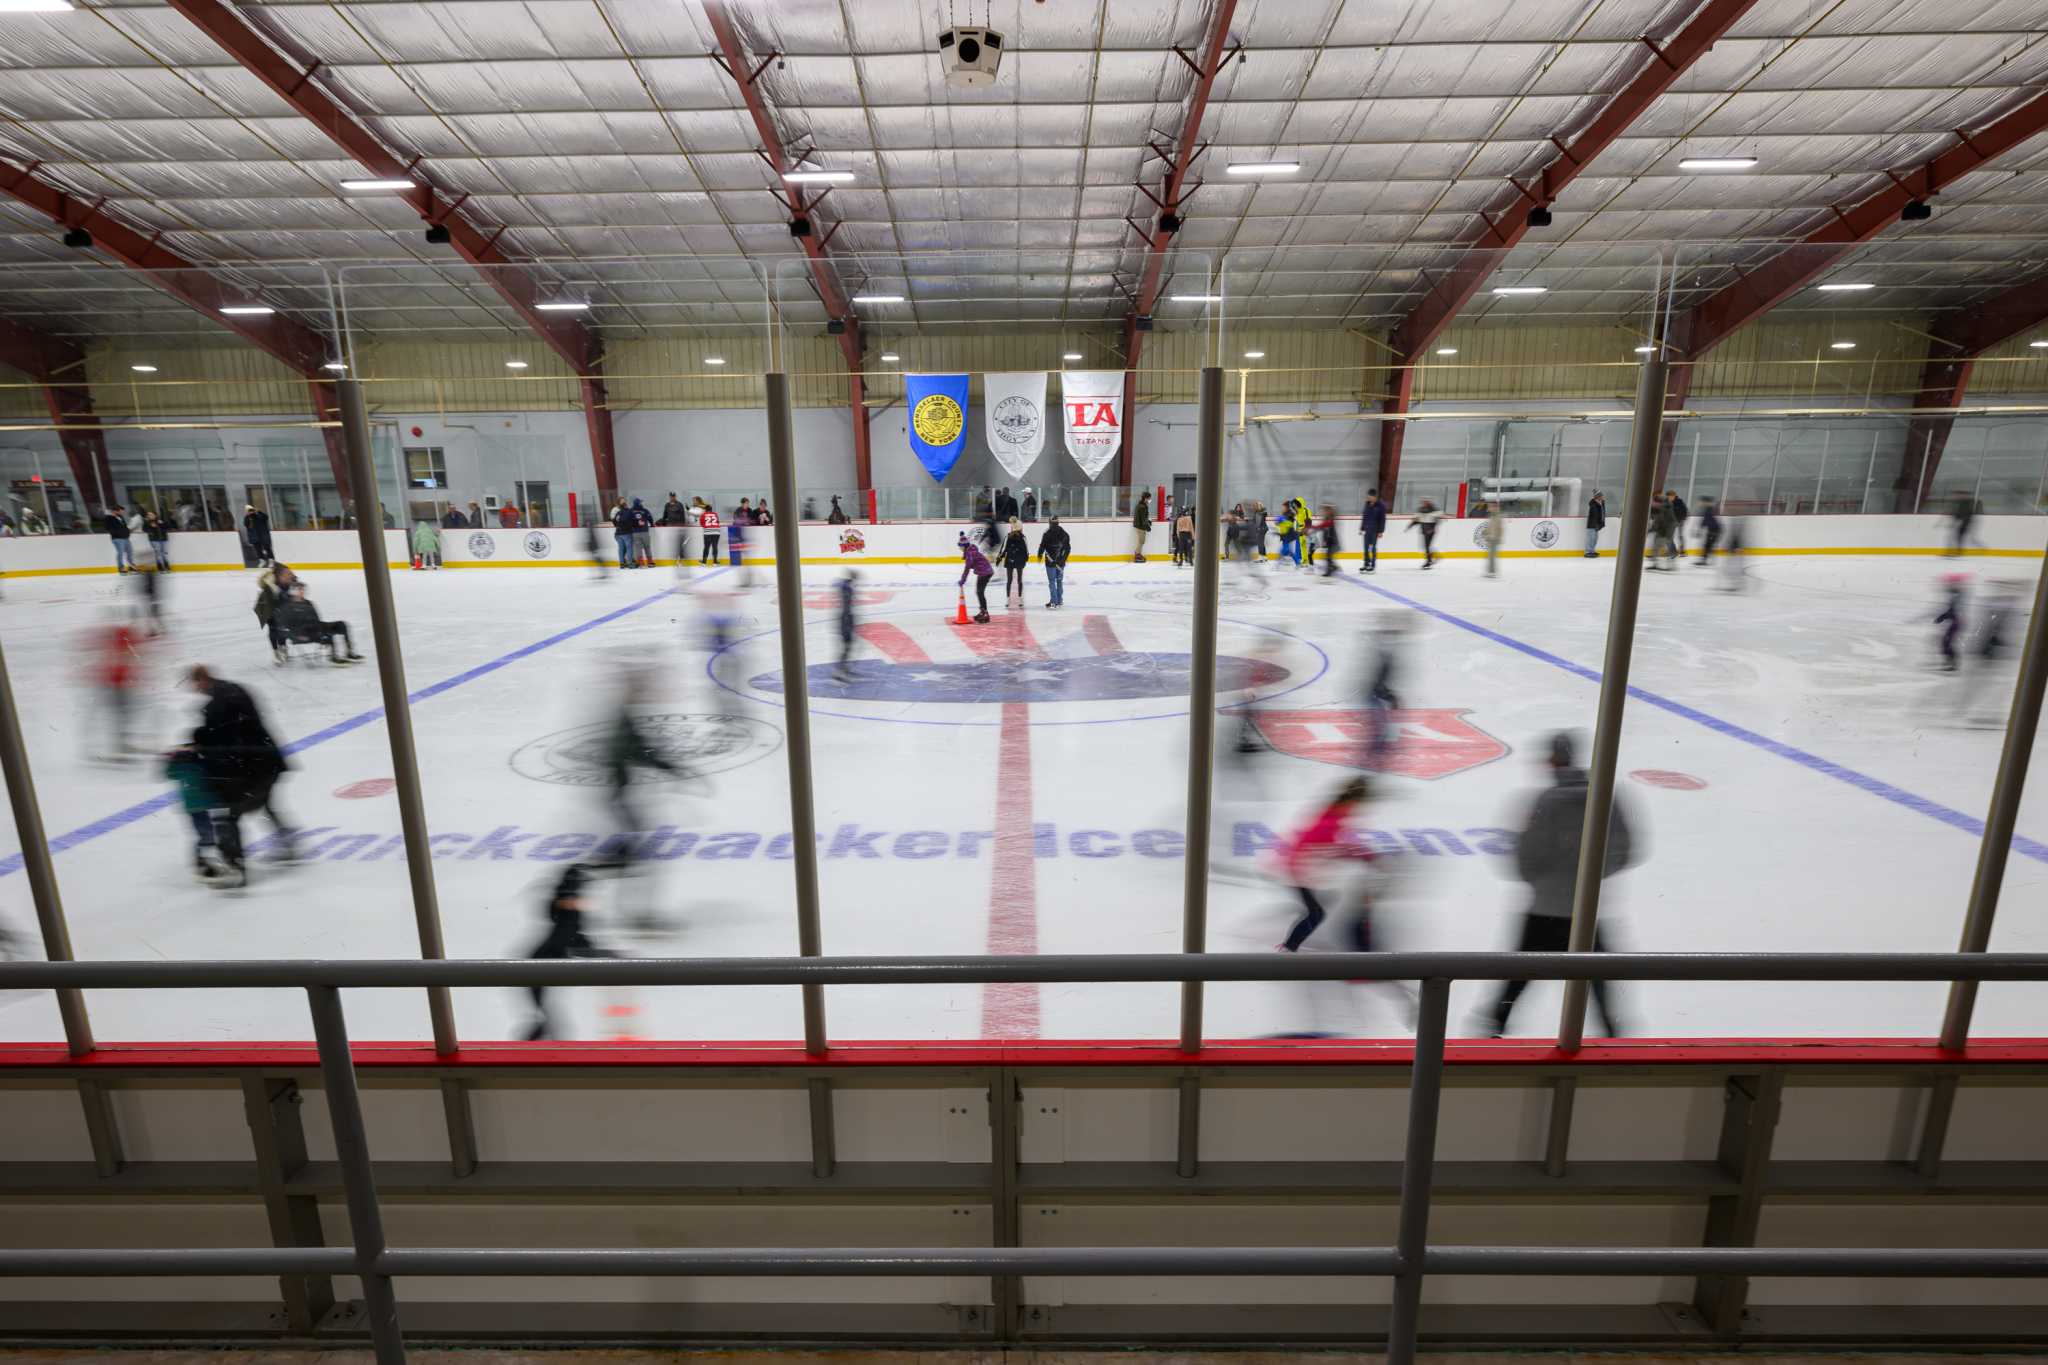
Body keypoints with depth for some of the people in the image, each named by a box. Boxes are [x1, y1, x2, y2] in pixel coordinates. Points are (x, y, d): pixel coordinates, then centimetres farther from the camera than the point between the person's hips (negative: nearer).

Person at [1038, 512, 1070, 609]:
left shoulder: (1047, 534, -15)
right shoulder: (1064, 533, 3)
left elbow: (1042, 546, -10)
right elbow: (1068, 547, 10)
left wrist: (1040, 556, 8)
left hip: (1050, 561, -5)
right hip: (1061, 561, 5)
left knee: (1052, 581, -2)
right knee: (1059, 581, 16)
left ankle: (1054, 602, -5)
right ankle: (1060, 601, 23)